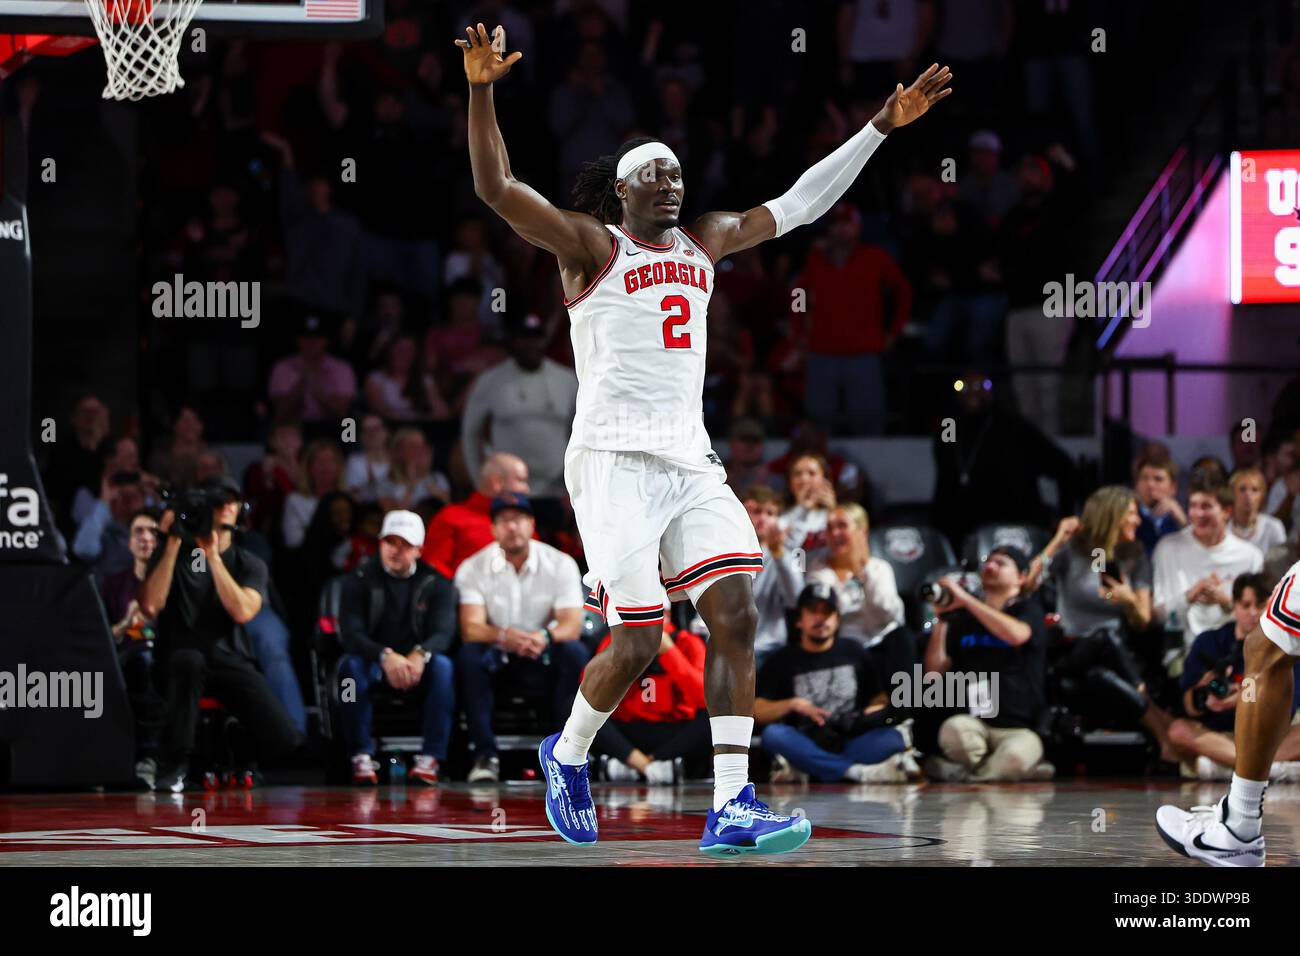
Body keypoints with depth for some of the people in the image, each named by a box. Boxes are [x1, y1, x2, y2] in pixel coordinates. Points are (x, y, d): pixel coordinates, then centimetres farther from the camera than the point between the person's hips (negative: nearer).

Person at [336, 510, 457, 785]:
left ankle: (430, 759, -33)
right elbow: (350, 633, -15)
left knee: (442, 665, -31)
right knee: (350, 665, -33)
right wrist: (386, 657, -35)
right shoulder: (361, 579, -2)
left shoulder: (435, 582, 1)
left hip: (416, 662, 1)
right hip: (373, 660, 0)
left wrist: (420, 655, -37)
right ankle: (361, 759, -32)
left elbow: (444, 631, -13)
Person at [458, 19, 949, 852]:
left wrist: (884, 125, 21)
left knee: (737, 614, -10)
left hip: (691, 461, 6)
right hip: (614, 460, -6)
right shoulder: (590, 245, -1)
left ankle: (731, 807, -12)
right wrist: (482, 91, -28)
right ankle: (568, 756, 20)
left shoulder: (702, 245, 17)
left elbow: (801, 203, 23)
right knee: (638, 644, -9)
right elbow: (495, 188, -14)